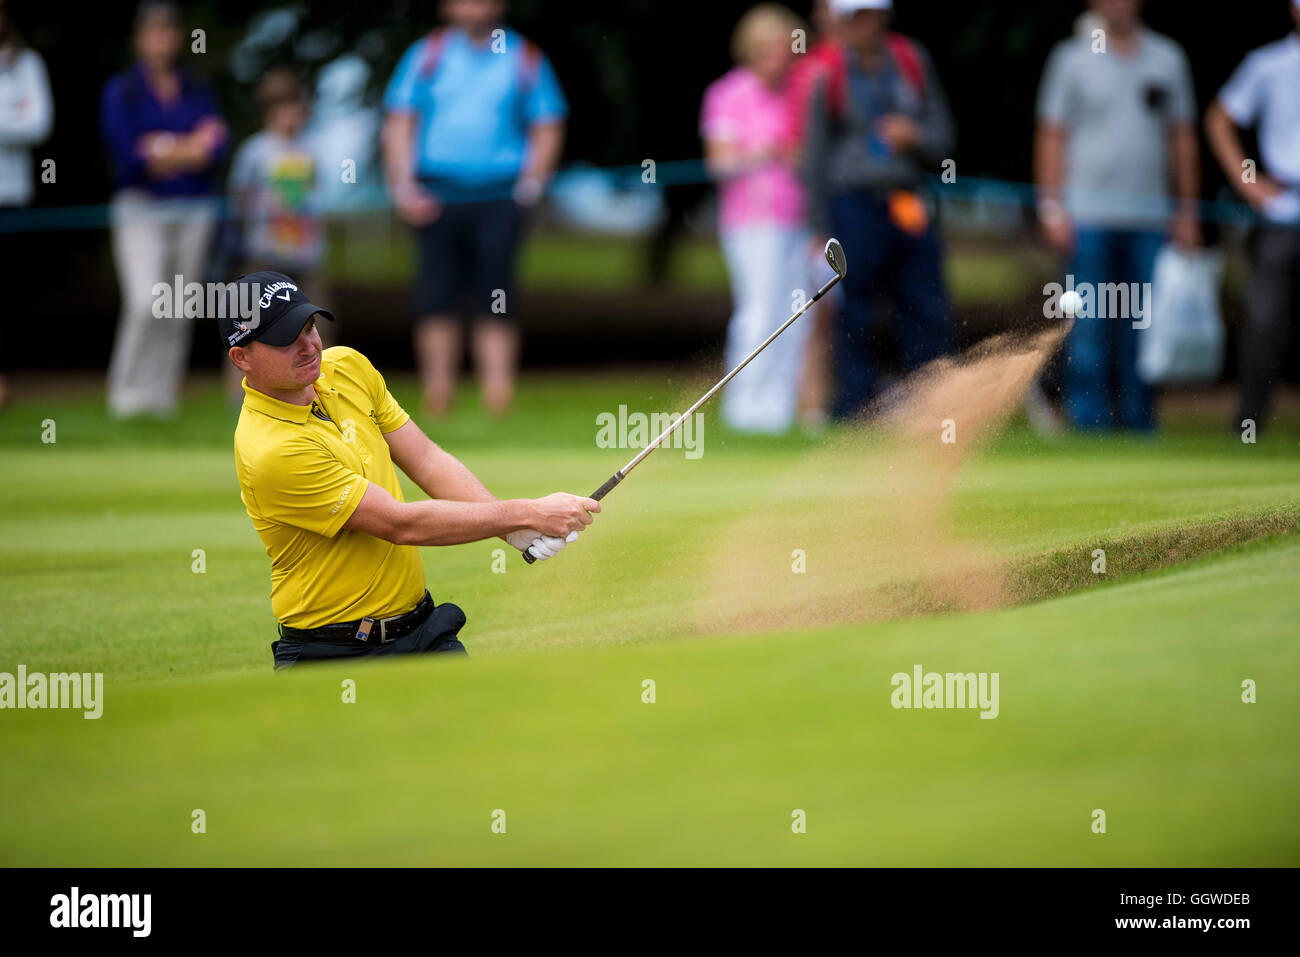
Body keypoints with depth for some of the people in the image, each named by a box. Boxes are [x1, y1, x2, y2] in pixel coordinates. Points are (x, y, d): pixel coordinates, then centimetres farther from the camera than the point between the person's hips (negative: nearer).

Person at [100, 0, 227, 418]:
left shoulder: (198, 92, 11)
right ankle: (128, 395, -7)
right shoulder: (121, 91, 1)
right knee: (145, 303, -17)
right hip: (141, 209, -4)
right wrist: (189, 150, -7)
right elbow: (128, 156, -9)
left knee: (179, 313, 2)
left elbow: (215, 150, 0)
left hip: (193, 209, 4)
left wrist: (164, 151, -11)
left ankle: (162, 397, 8)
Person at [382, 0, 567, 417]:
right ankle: (437, 394, 3)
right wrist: (403, 185, -3)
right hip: (437, 192, 1)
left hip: (499, 197, -1)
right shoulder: (427, 54, 8)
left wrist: (530, 183, -4)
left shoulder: (526, 58, 7)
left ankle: (497, 393, -8)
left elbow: (548, 128, 10)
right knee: (436, 297, -4)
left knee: (495, 297, -7)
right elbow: (399, 122, 8)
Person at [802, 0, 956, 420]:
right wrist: (822, 234, -4)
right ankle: (854, 414, 2)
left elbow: (942, 137, 14)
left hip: (909, 207, 4)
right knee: (854, 320, -4)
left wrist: (913, 138, -9)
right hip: (853, 207, -4)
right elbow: (815, 159, 0)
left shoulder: (913, 62, 9)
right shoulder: (827, 76, -2)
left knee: (929, 314, 2)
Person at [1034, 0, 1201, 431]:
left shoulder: (1167, 57, 11)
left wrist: (1188, 211, 12)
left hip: (1149, 218, 3)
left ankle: (1138, 427, 10)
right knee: (1090, 329, -5)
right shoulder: (1073, 58, 3)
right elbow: (1051, 136, 3)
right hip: (1089, 216, -3)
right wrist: (1052, 208, -6)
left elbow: (1182, 136, 15)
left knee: (1143, 329, 3)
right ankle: (1089, 430, -3)